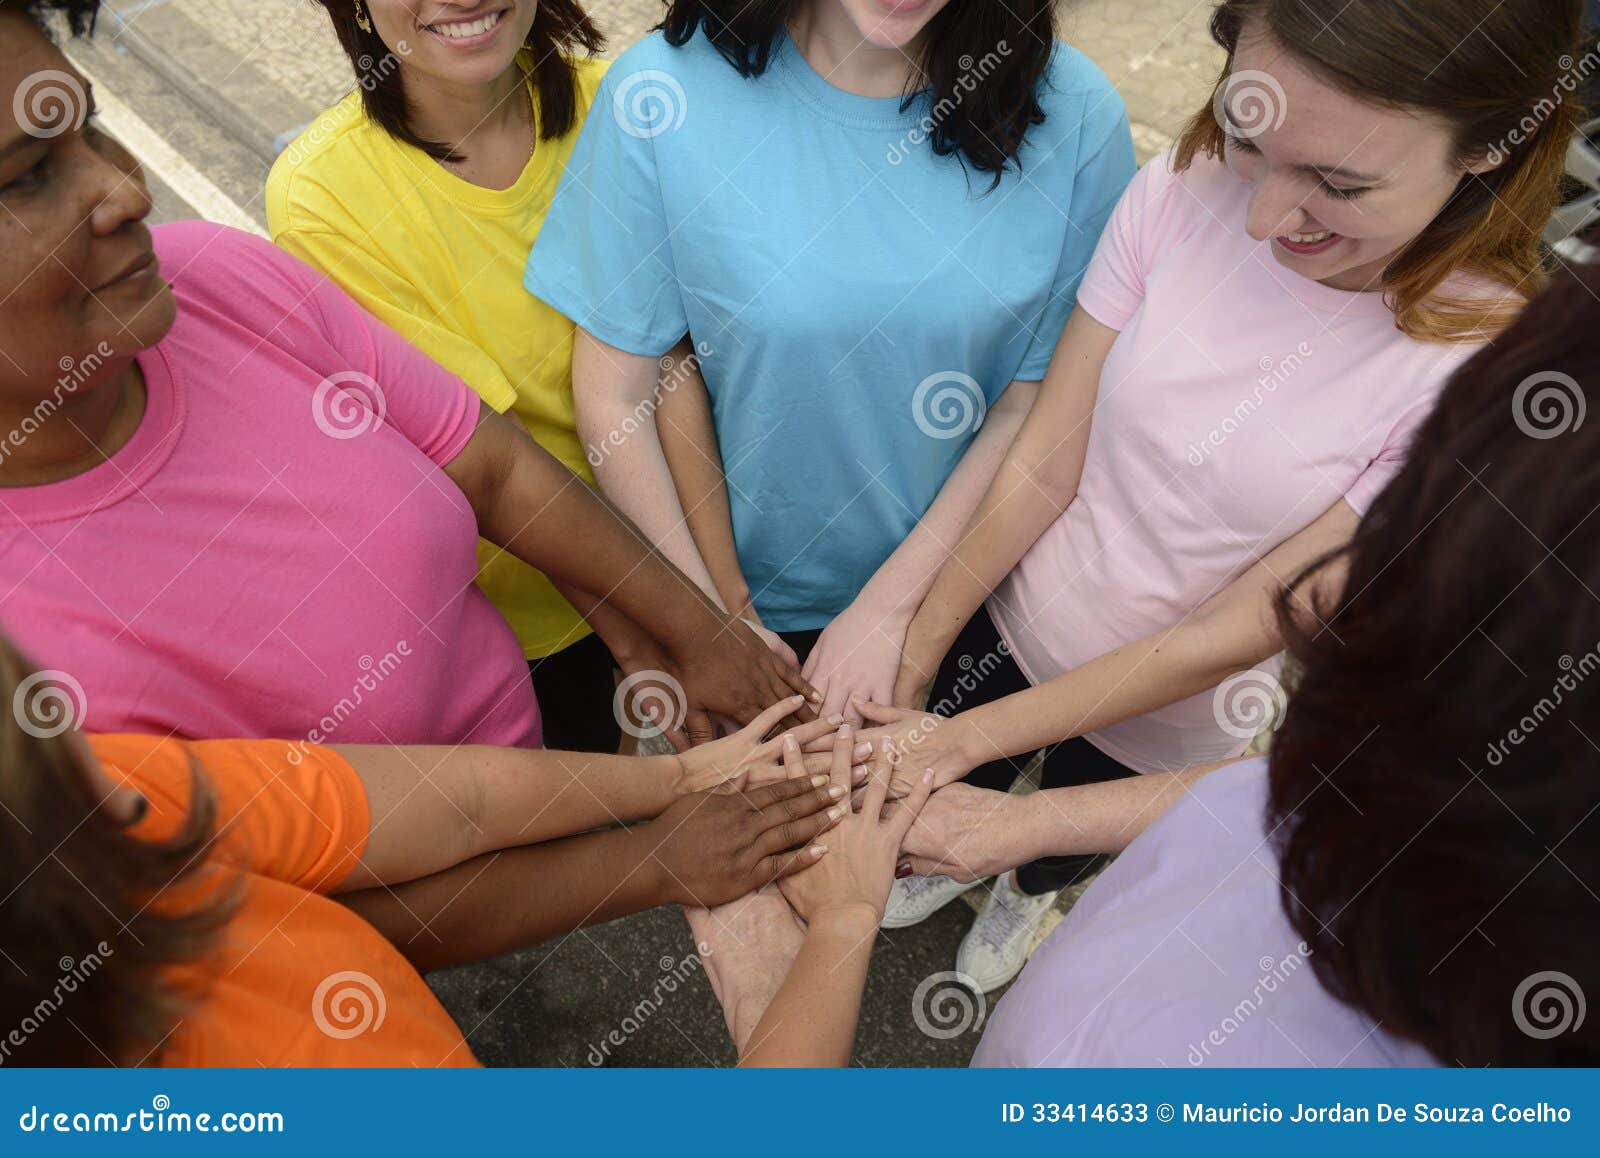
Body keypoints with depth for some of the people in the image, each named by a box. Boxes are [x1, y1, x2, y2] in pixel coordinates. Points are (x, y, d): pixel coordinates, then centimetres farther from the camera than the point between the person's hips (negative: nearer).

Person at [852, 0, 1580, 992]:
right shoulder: (1183, 196, -22)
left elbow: (1229, 634, -25)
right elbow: (1044, 465, -15)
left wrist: (962, 738, -22)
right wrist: (913, 658, -14)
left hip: (1163, 721, -1)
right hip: (1011, 621, 2)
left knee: (1067, 842, 30)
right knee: (957, 800, 29)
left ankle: (1029, 892, 66)